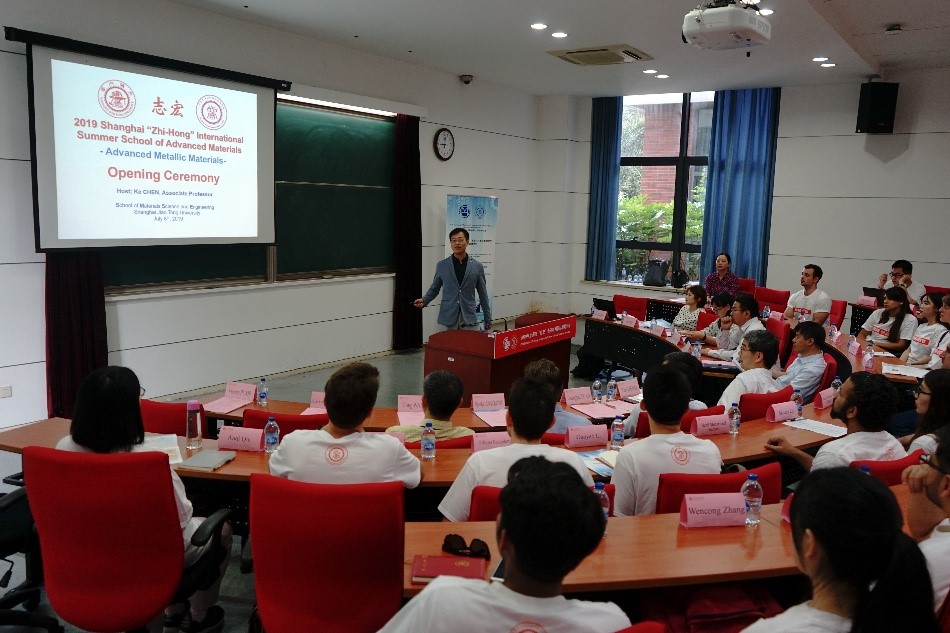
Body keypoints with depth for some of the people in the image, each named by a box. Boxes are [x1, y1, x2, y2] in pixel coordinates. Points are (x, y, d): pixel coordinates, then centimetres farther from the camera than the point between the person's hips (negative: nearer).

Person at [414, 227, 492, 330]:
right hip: (447, 319, 0)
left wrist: (488, 319, 9)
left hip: (469, 318, 0)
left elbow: (483, 295, 8)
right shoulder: (442, 265, 4)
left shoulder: (477, 267, 3)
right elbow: (434, 288, 12)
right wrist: (424, 300, -8)